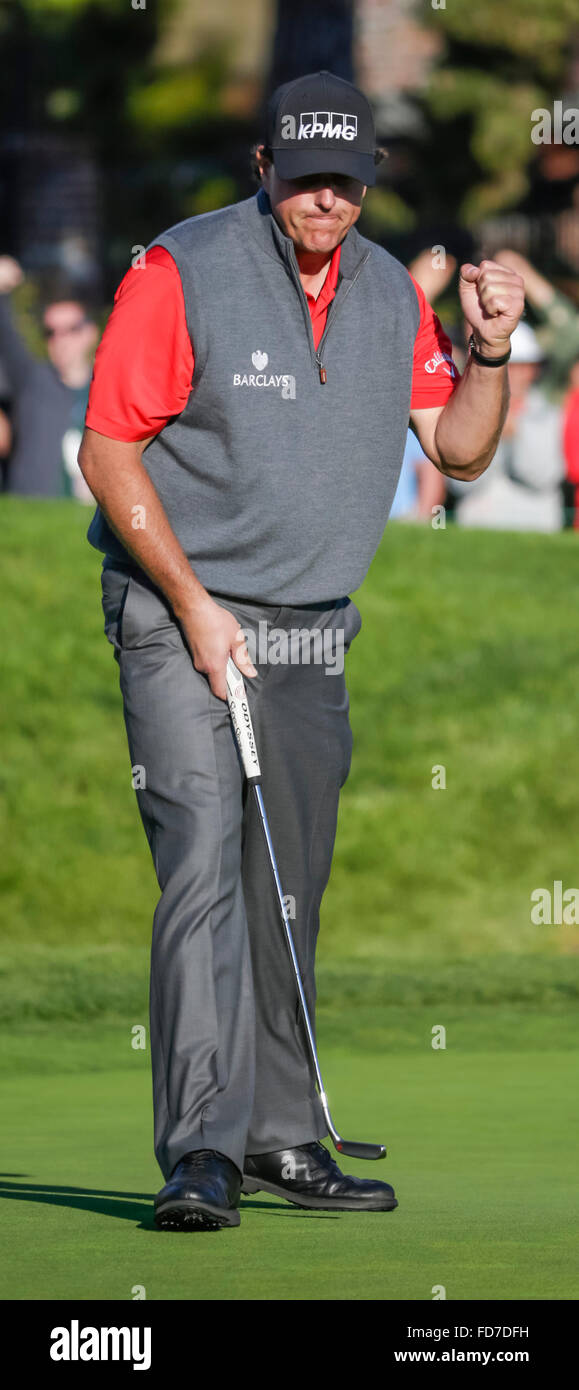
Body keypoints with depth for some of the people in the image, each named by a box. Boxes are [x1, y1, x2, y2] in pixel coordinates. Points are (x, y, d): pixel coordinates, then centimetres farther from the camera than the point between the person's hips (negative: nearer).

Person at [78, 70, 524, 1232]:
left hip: (312, 634, 6)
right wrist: (194, 605, -15)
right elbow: (108, 448, -11)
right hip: (182, 620, -6)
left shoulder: (389, 292, 7)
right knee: (205, 867, -17)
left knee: (289, 893, 10)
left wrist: (487, 352, -10)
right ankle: (201, 1153, -22)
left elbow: (458, 449, 9)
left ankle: (282, 1137, 19)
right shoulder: (180, 272, -11)